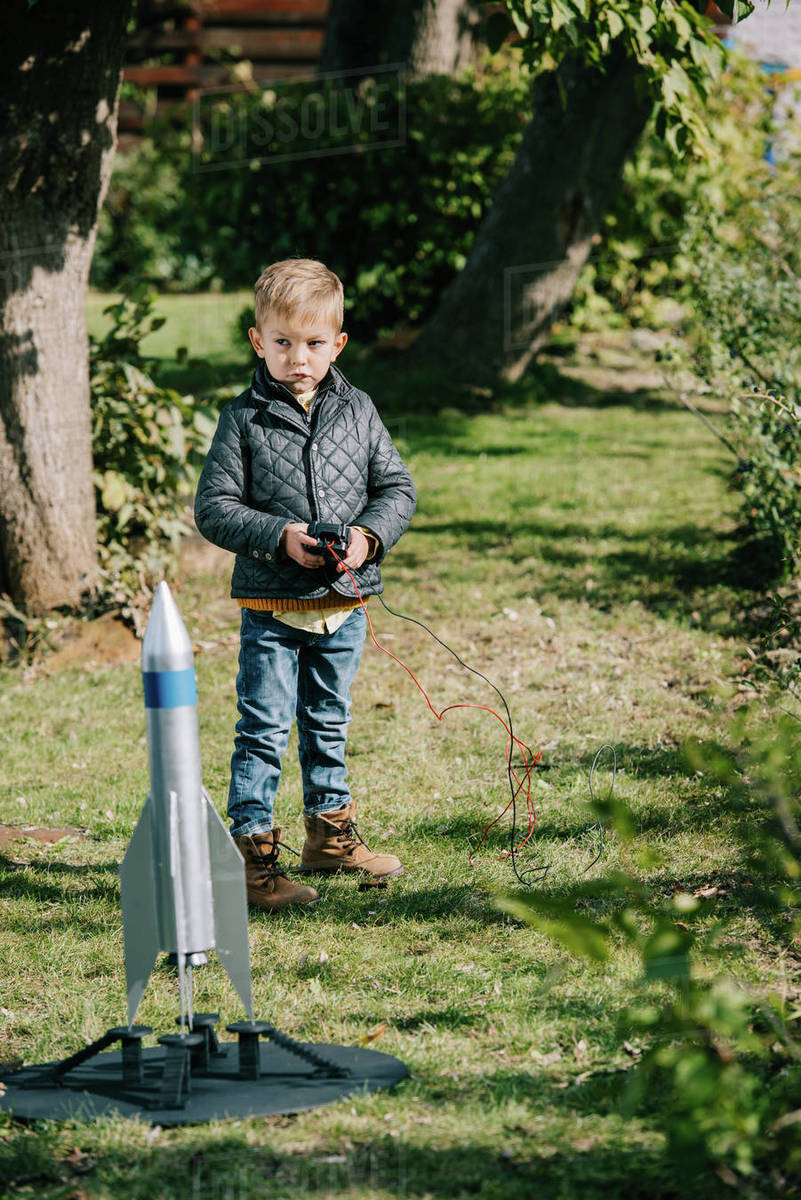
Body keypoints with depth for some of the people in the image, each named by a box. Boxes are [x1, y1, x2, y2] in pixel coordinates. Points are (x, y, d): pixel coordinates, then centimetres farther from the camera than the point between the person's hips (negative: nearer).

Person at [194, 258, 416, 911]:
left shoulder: (357, 411, 3)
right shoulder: (245, 418, -6)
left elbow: (397, 487, 7)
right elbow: (215, 507, -7)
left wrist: (369, 536, -12)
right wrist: (279, 536, -20)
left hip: (345, 605, 4)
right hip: (272, 606, -4)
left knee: (329, 723, 19)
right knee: (265, 730, -4)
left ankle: (330, 832, 33)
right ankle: (253, 849, 0)